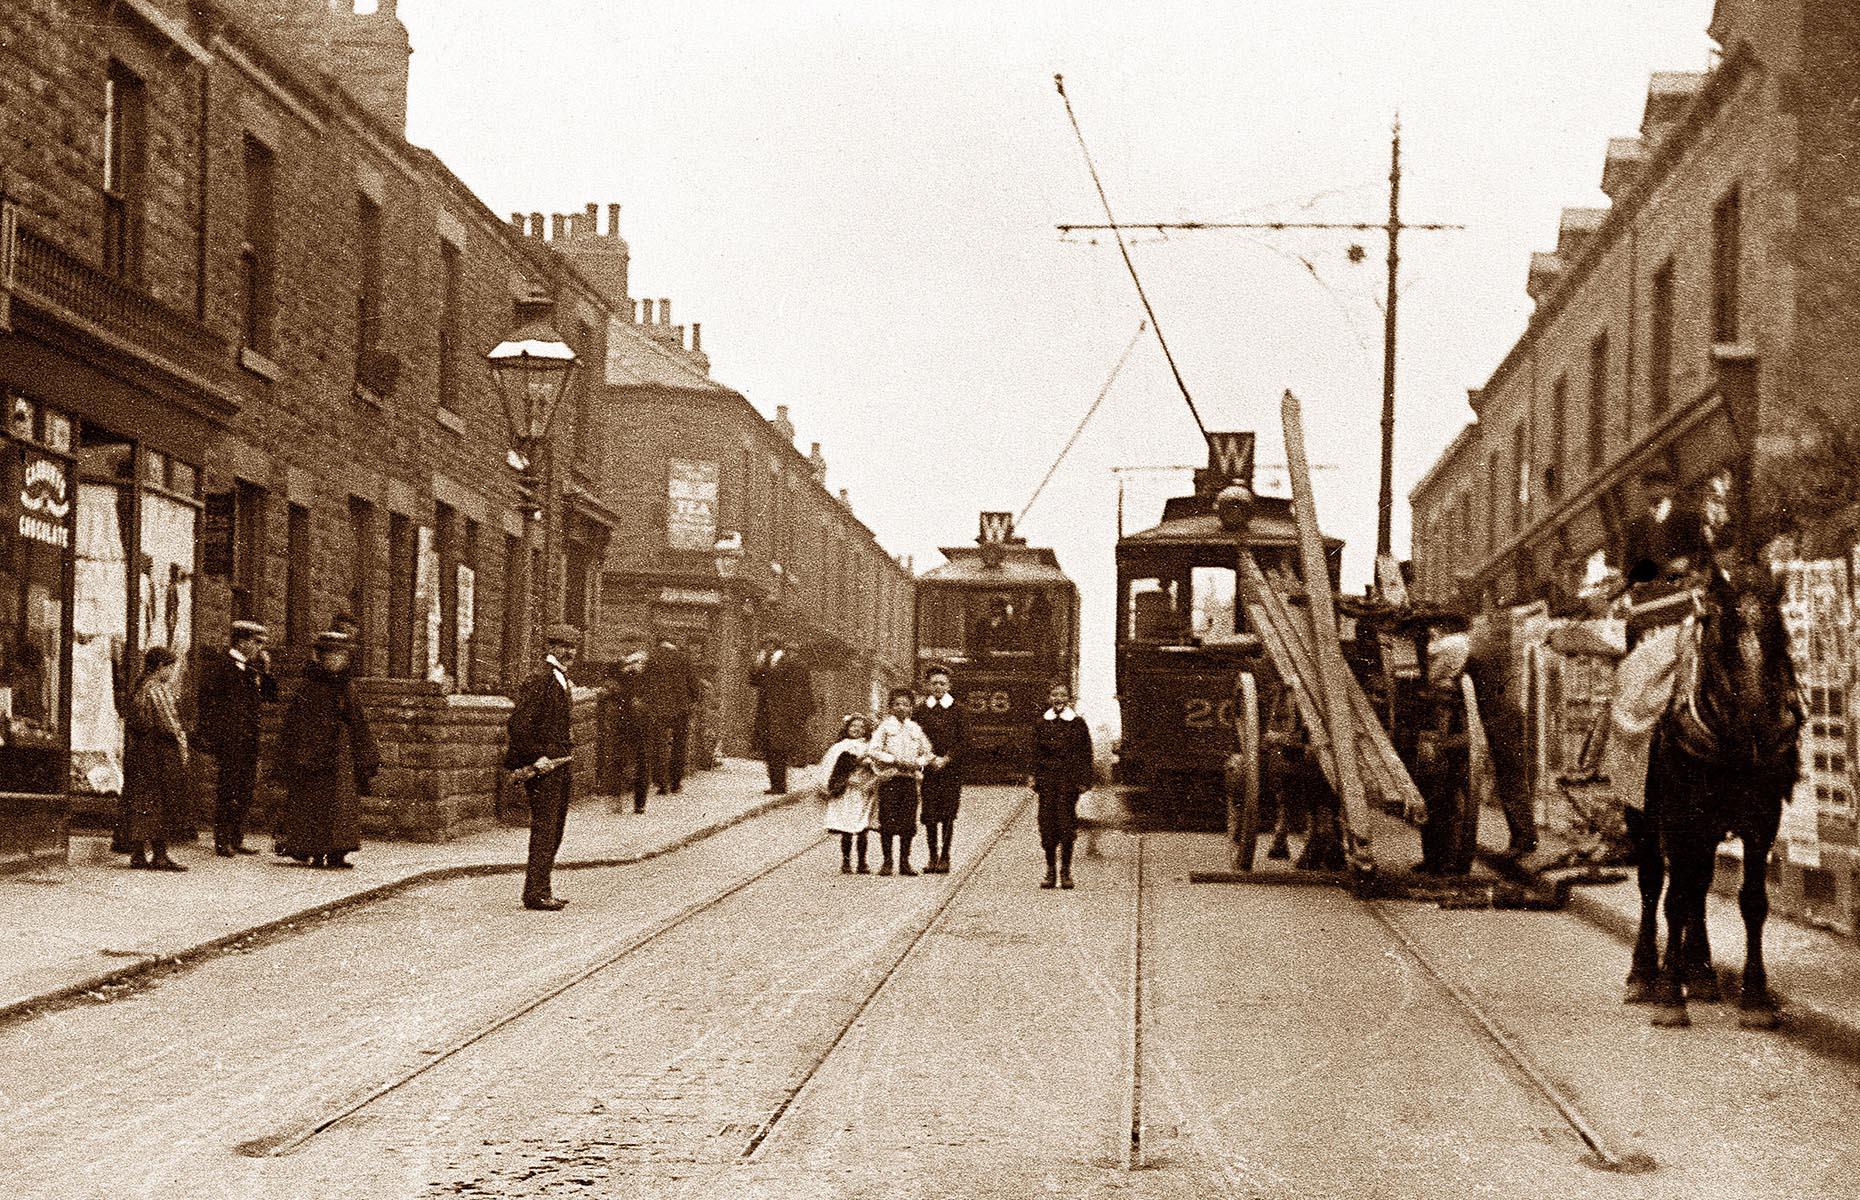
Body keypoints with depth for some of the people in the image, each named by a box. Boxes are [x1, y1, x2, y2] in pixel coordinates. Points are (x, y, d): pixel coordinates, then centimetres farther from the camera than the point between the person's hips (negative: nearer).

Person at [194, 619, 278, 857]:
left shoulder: (252, 669, 15)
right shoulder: (219, 665, -7)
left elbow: (271, 697, 15)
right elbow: (206, 700, -10)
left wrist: (266, 671, 4)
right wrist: (204, 735, -15)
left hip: (249, 739, 8)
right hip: (228, 739, -8)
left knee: (246, 789, 10)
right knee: (227, 790, -5)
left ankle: (236, 840, 17)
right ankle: (222, 842, 0)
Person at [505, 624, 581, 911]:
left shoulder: (562, 681, 17)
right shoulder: (540, 680, -14)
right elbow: (519, 723, -21)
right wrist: (535, 759, -19)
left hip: (559, 765, 10)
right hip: (543, 768, -10)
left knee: (554, 830, 13)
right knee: (544, 829, -9)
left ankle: (542, 890, 20)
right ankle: (535, 894, -6)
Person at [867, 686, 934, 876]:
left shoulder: (915, 728, 13)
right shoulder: (884, 727, 2)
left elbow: (928, 753, 17)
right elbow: (873, 751, -7)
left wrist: (916, 763, -2)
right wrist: (895, 761, -13)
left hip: (910, 778, 3)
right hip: (889, 778, -3)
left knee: (908, 823, 2)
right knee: (888, 821, -4)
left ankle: (905, 862, 10)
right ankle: (887, 862, 4)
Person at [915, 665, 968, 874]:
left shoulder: (958, 710, 4)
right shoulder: (921, 710, 8)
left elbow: (963, 741, 0)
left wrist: (946, 759, -11)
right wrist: (931, 760, -7)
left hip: (951, 768, -1)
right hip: (928, 769, 1)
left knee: (948, 813, -3)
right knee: (929, 813, -1)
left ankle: (944, 857, 3)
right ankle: (933, 857, 7)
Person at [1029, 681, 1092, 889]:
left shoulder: (1077, 722, 2)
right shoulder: (1041, 723, 8)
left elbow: (1086, 753, 4)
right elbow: (1035, 752, 12)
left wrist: (1084, 779, -2)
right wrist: (1032, 776, 4)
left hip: (1069, 778, -2)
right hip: (1046, 777, 2)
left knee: (1066, 823, -5)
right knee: (1047, 823, 0)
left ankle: (1066, 871, 7)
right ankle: (1050, 870, 10)